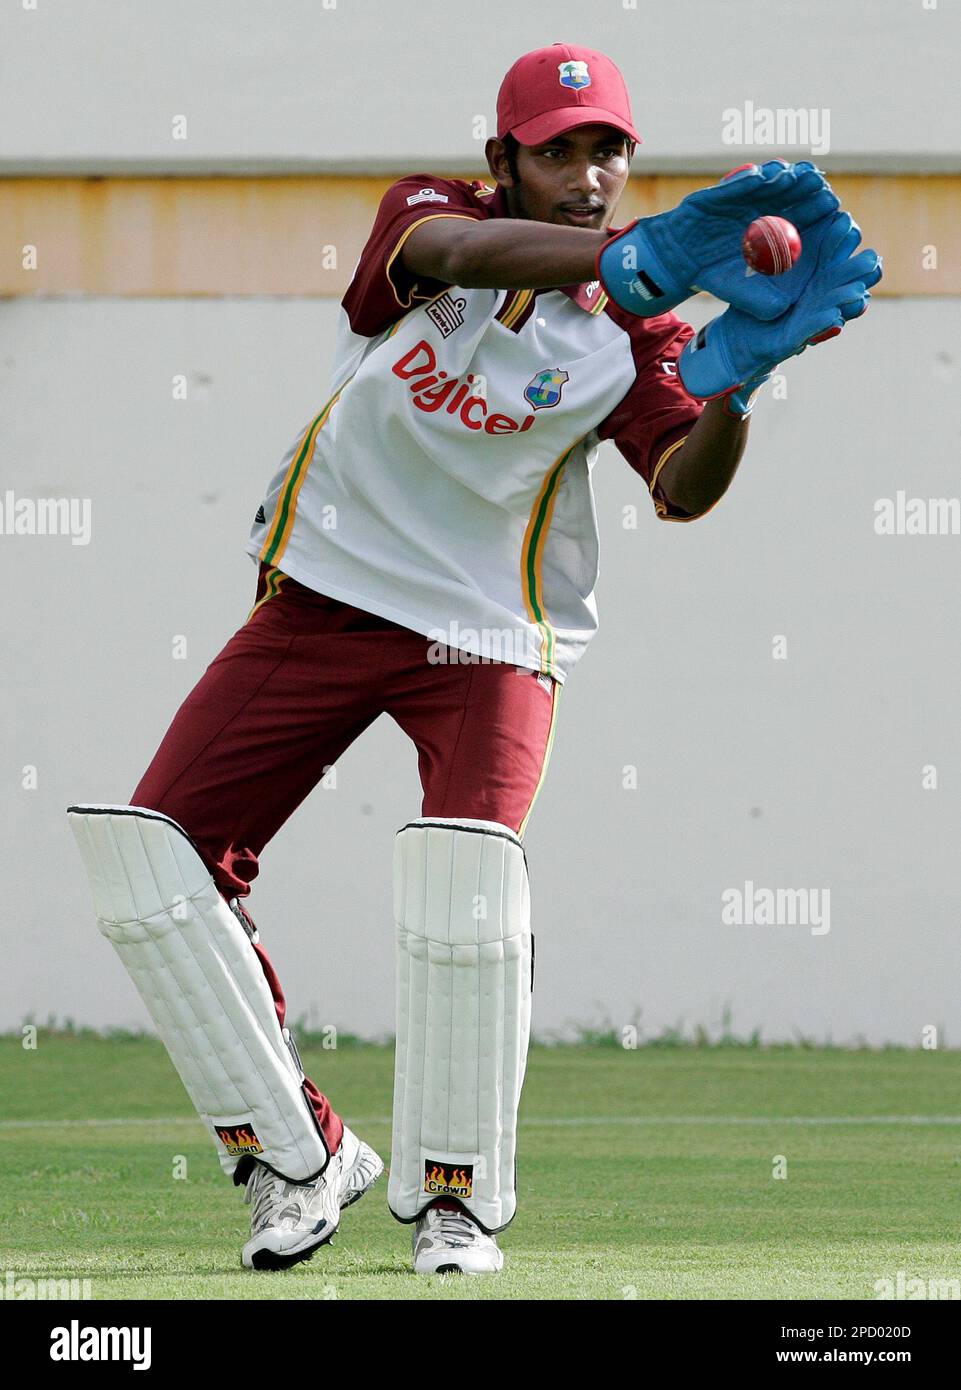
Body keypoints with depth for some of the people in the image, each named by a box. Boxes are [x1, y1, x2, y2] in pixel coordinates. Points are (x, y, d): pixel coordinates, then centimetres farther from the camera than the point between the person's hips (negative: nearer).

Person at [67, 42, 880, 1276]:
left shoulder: (631, 331, -7)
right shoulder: (429, 212, -8)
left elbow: (681, 491, -23)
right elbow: (449, 253, -34)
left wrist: (734, 380, -46)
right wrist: (632, 263, -54)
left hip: (489, 636, -2)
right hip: (320, 603, 2)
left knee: (465, 861, -26)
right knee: (148, 847, -7)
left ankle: (456, 1199, -7)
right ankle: (296, 1157, 5)